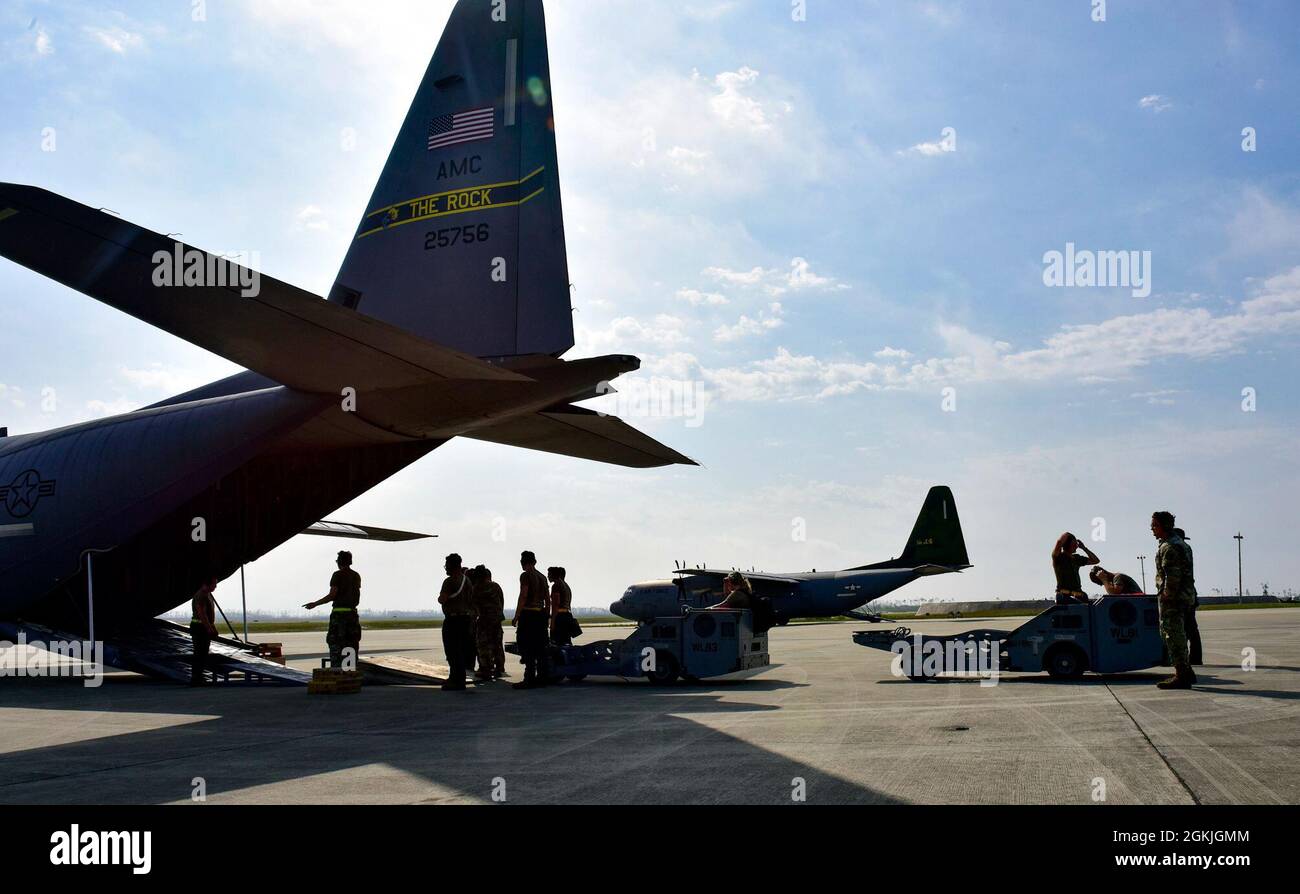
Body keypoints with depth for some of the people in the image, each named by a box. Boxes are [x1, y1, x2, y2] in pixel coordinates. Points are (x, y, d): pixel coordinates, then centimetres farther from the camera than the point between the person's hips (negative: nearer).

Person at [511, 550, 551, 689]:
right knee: (540, 648, 12)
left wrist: (516, 617, -13)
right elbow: (548, 599, 15)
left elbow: (523, 597, -15)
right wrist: (547, 617, 21)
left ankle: (530, 680, -9)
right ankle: (543, 677, 15)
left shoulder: (526, 576, -8)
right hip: (541, 614, 8)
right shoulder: (542, 577, 14)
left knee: (527, 649, -5)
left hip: (528, 614, -8)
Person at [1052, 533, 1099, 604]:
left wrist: (1084, 548, 19)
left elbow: (1096, 561, 26)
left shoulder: (1076, 558, 20)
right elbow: (1059, 542, -22)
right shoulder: (1059, 557, -1)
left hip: (1078, 595, 7)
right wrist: (1066, 534, -2)